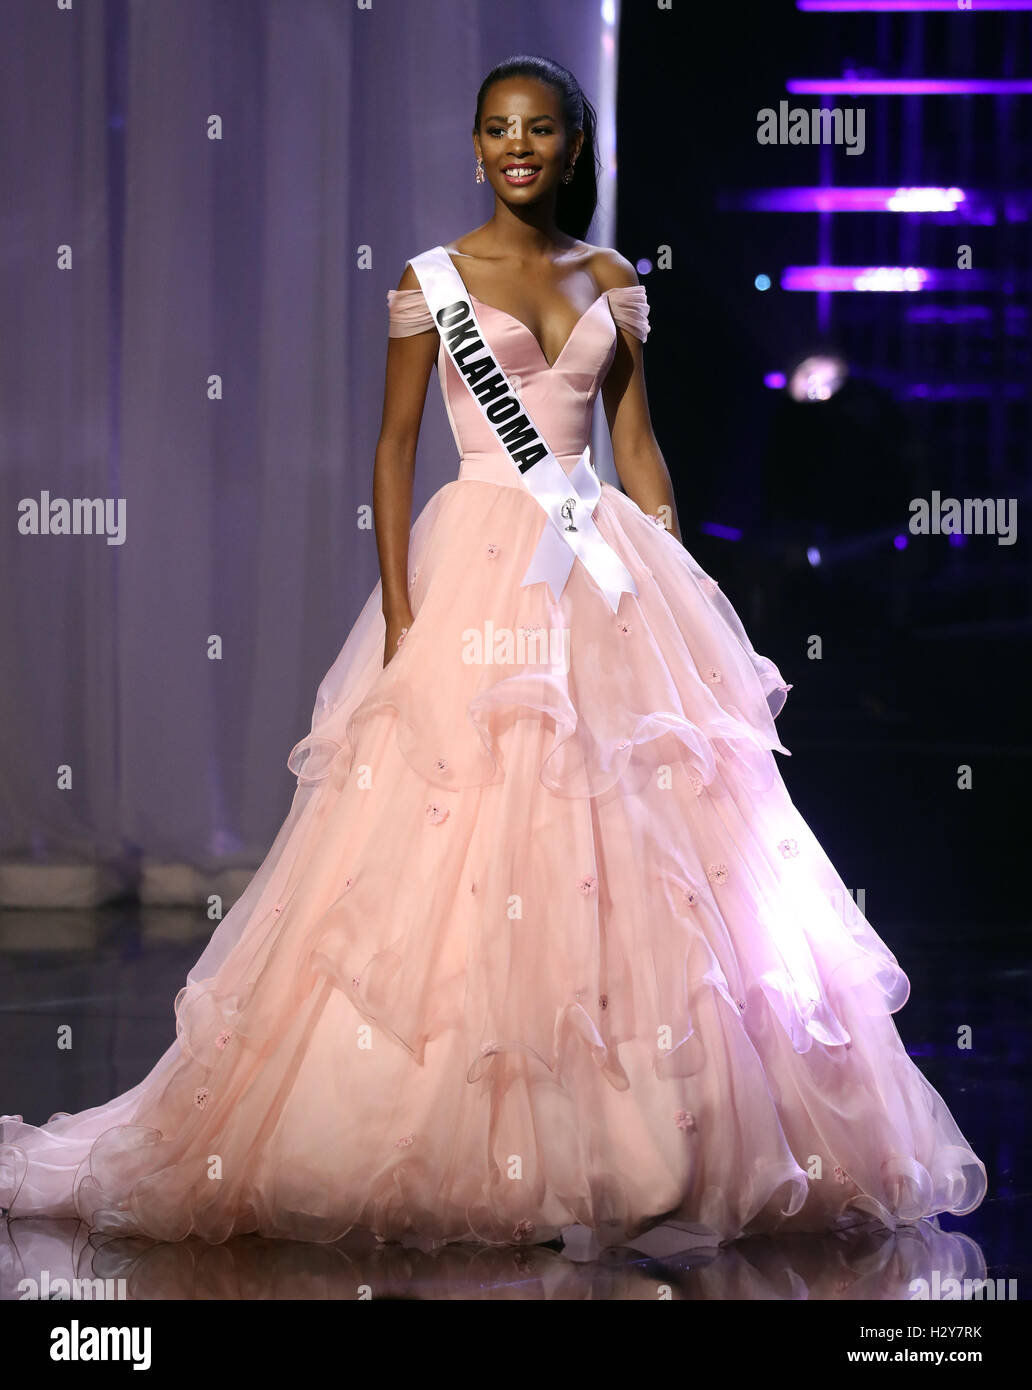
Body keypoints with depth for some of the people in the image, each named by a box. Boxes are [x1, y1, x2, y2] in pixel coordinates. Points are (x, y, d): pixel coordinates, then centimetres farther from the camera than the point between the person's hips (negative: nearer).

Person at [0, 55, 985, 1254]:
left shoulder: (612, 283, 11)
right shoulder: (432, 282, 3)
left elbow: (638, 446, 13)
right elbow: (394, 448, 0)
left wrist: (684, 600, 6)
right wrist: (399, 614, -9)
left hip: (605, 574, 3)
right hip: (478, 569, -3)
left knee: (639, 862, -1)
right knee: (466, 840, -7)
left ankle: (642, 1139, 7)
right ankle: (461, 1144, 0)